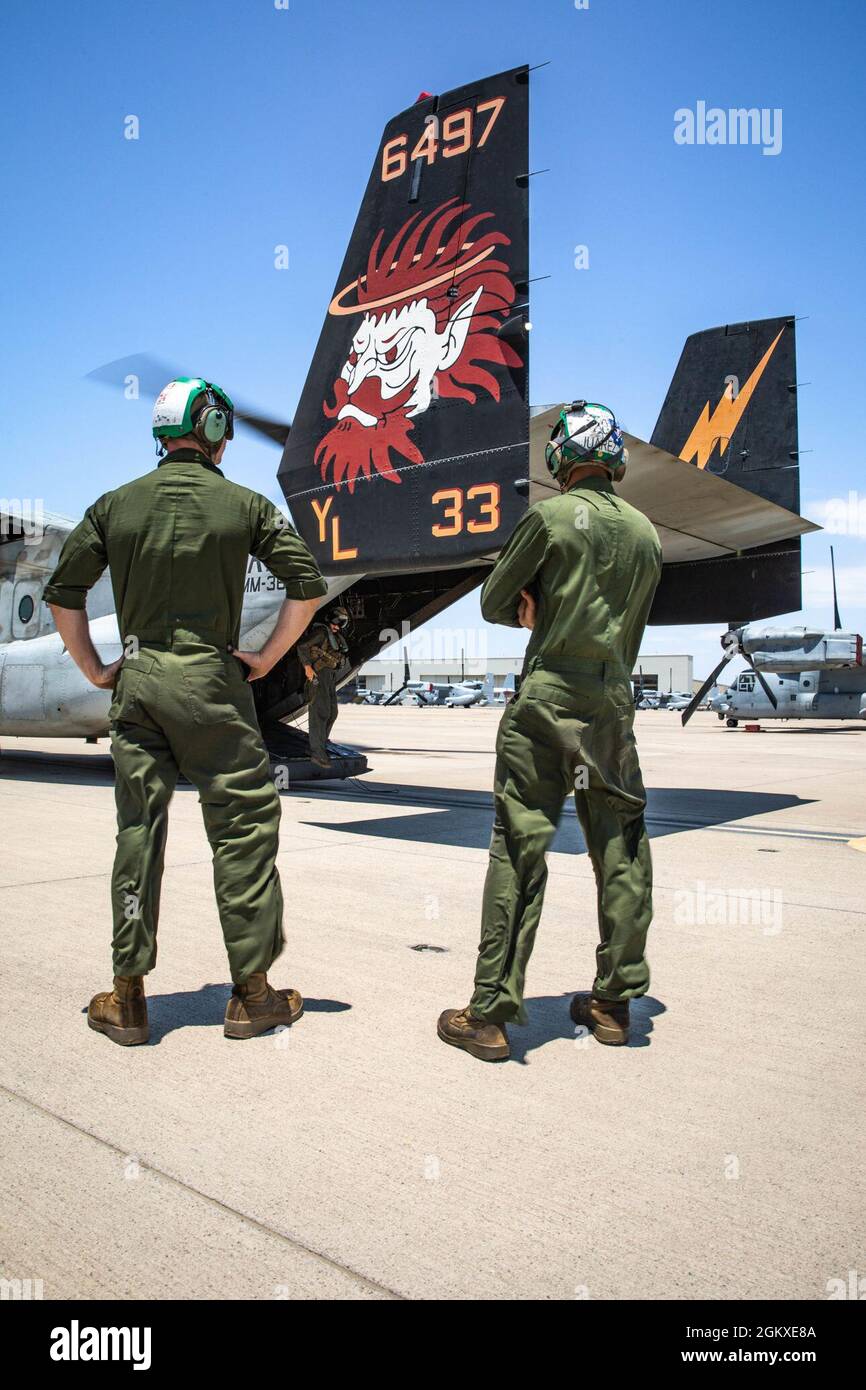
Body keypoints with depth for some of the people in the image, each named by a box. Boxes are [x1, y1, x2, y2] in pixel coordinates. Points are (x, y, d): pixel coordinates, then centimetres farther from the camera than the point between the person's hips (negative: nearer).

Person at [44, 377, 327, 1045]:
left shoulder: (116, 504, 8)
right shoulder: (243, 505, 1)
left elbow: (63, 592, 7)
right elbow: (308, 583, -2)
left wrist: (96, 670, 13)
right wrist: (265, 659, 3)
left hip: (136, 681, 3)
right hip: (210, 679, -3)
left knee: (138, 833, 9)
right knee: (244, 827, 5)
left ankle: (128, 997, 15)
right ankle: (252, 993, 10)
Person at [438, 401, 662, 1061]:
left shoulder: (550, 516, -4)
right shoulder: (646, 533, 12)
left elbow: (494, 604, 2)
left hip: (549, 695, -5)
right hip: (615, 699, 5)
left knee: (520, 847, -4)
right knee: (620, 848, 11)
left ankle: (491, 1012, 0)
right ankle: (615, 1001, 20)